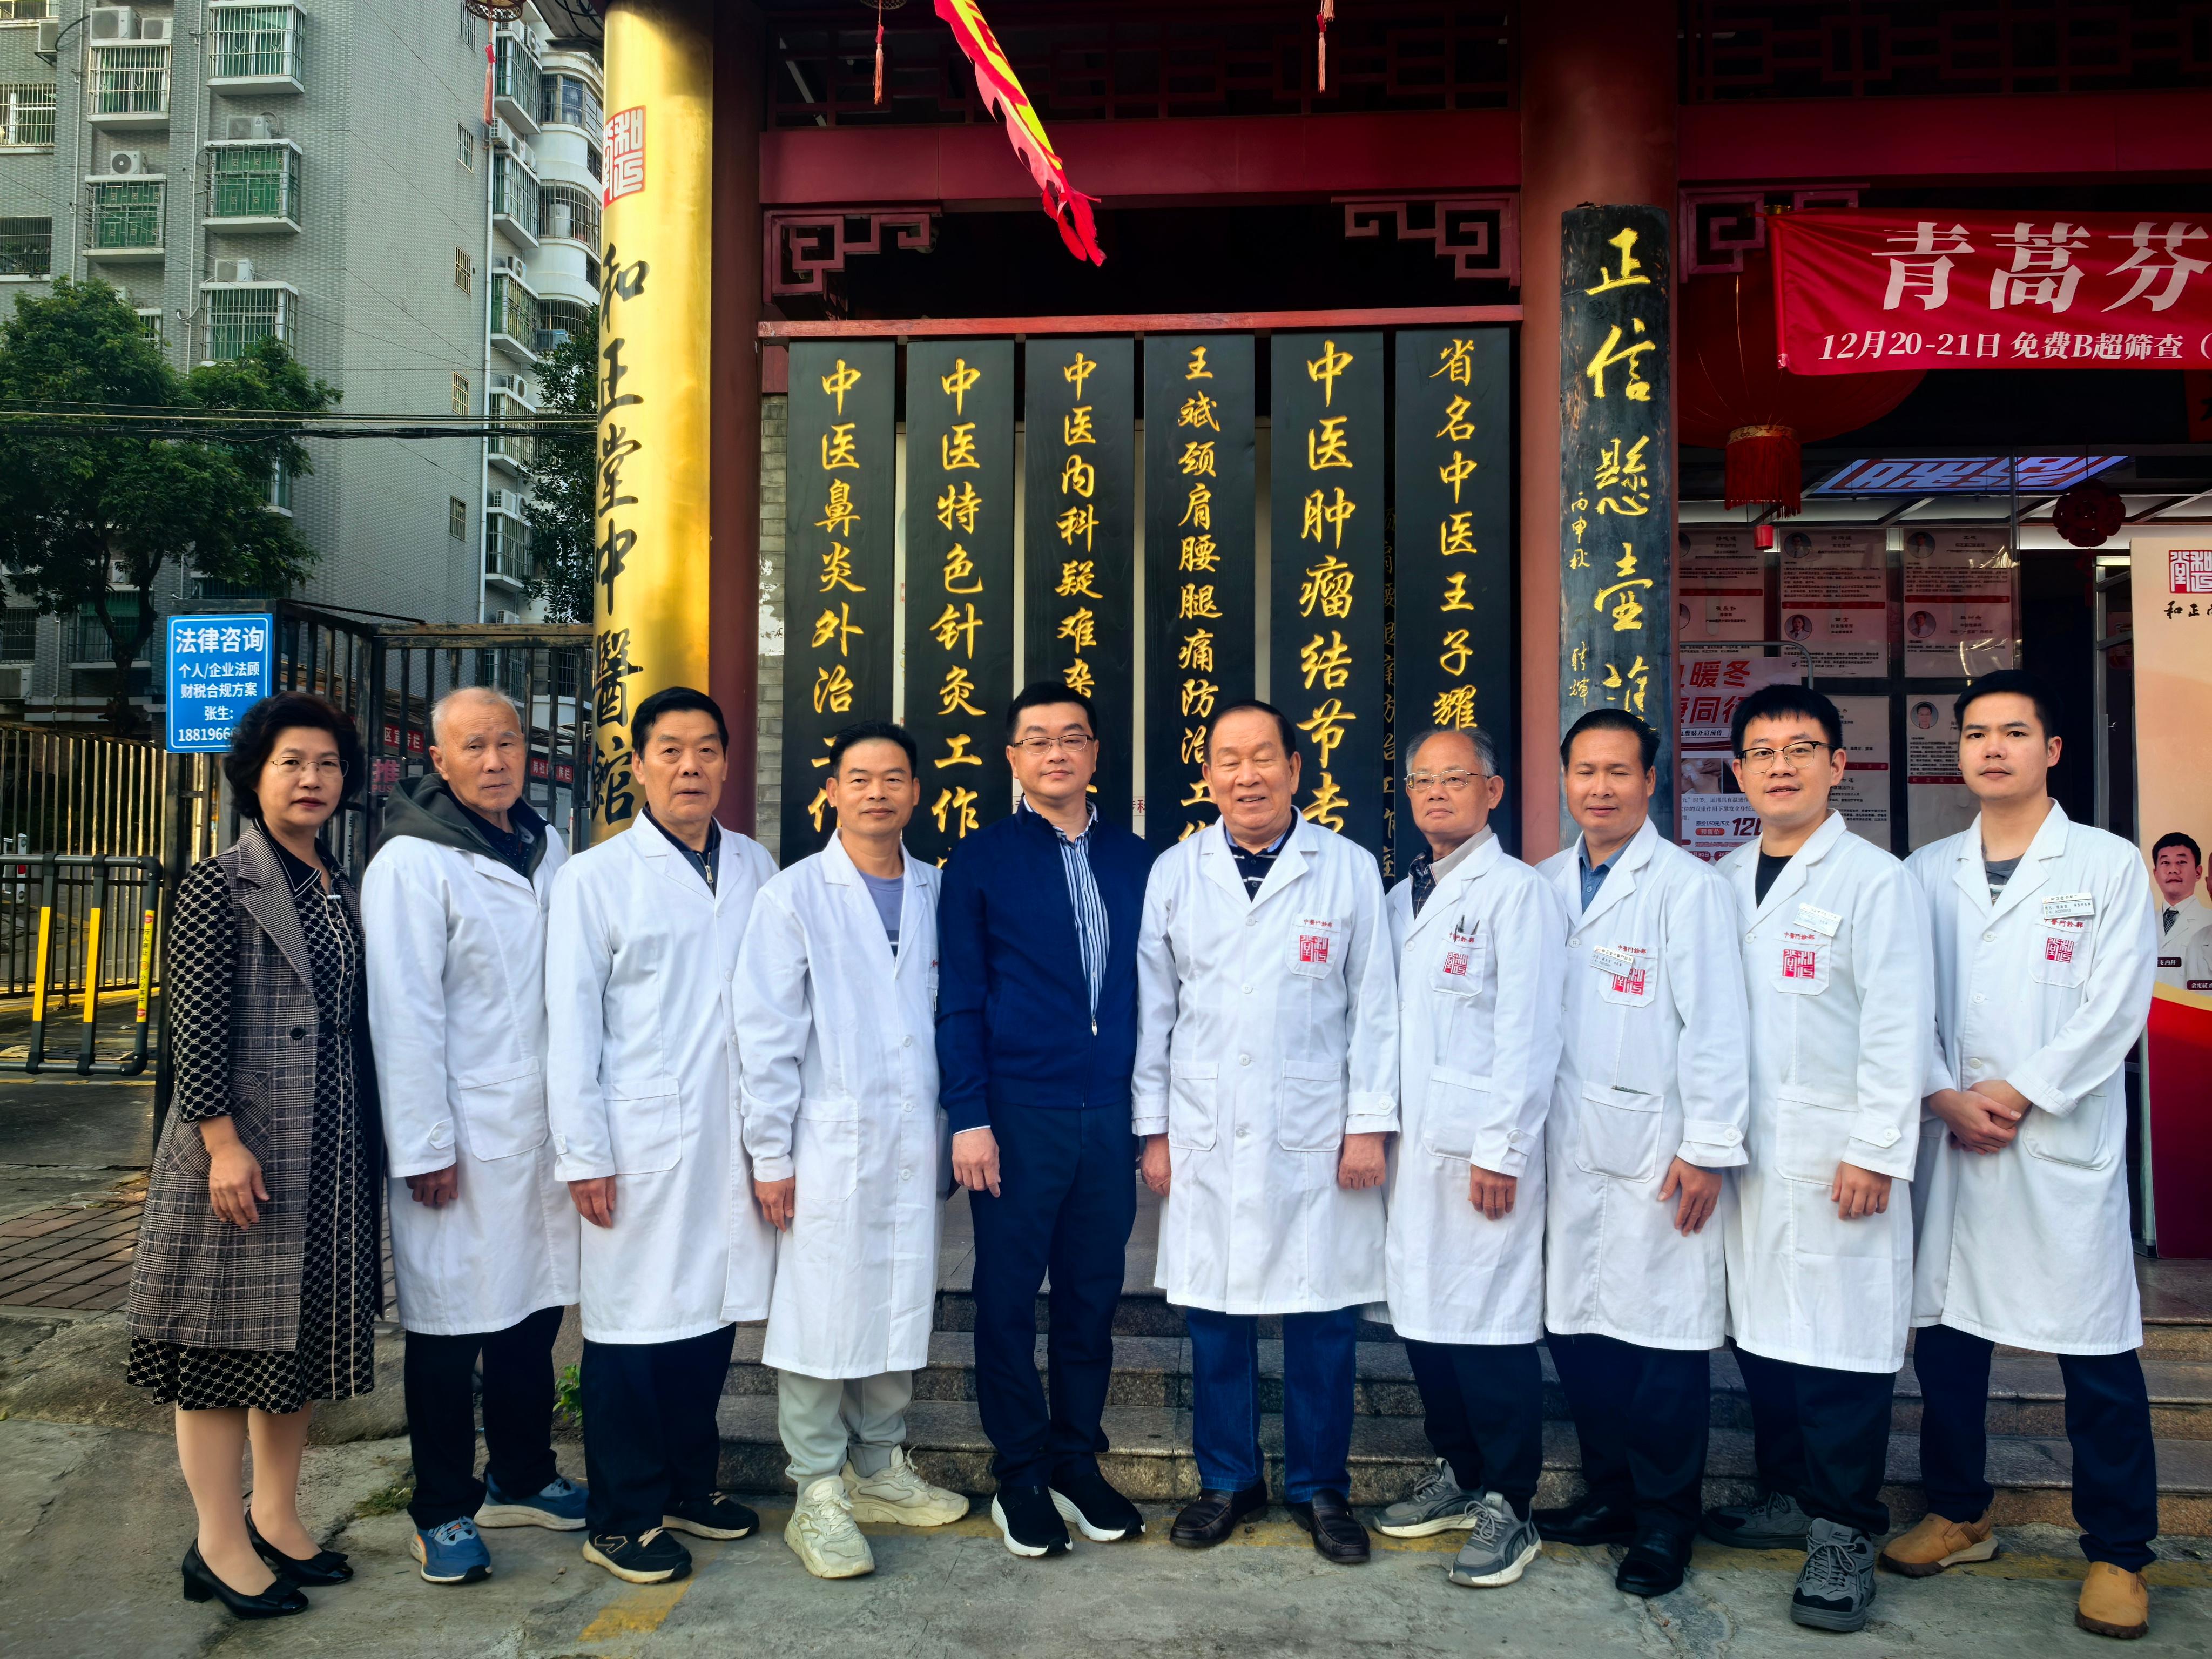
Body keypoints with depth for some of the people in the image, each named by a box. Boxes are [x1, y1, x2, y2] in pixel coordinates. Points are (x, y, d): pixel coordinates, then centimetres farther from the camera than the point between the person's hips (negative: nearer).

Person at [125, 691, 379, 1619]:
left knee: (302, 1335, 15)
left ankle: (276, 1519, 29)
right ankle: (220, 1547, 16)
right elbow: (195, 1026, -13)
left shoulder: (345, 891, 11)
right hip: (244, 1150, -7)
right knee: (226, 1337, 4)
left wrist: (367, 1145, 13)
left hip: (330, 1155, 7)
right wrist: (222, 1142, -18)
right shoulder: (219, 886, -8)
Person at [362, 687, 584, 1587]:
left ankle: (521, 1478, 33)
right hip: (464, 1137, -6)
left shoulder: (550, 853, 10)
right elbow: (404, 1015, -13)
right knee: (450, 1324, 6)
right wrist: (425, 1147, -14)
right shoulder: (411, 863, -10)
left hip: (544, 1130, 6)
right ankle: (444, 1510, 22)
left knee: (533, 1308, 16)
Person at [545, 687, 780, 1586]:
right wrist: (584, 1155, -6)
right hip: (641, 1140, -4)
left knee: (711, 1312, 13)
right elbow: (572, 1024, -3)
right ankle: (622, 1517, 21)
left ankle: (689, 1485, 31)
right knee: (634, 1325, 4)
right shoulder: (596, 876, -2)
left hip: (734, 1134, 4)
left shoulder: (756, 867, 8)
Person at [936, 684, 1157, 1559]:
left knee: (1092, 1297, 11)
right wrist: (968, 1116, -9)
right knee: (1009, 1299, 6)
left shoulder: (1134, 860, 9)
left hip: (1110, 1116, 3)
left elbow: (1153, 990, 10)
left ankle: (1078, 1464, 27)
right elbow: (960, 999, -2)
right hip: (1019, 1116, -3)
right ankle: (1020, 1476, 22)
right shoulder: (981, 861, 1)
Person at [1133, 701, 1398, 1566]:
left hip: (1317, 1137, -1)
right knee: (1215, 1314, 9)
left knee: (1323, 1319, 6)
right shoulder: (1174, 872, 4)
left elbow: (1374, 1006, 2)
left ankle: (1319, 1486, 25)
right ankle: (1227, 1479, 27)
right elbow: (1153, 1008, 6)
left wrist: (1370, 1124, -3)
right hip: (1207, 1137, 1)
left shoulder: (1349, 868, 1)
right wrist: (1154, 1128, 4)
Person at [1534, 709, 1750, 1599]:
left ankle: (1664, 1519, 19)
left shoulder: (1687, 885, -7)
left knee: (1664, 1338, 2)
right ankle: (1608, 1492, 29)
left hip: (1654, 1152, -5)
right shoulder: (1546, 884, 9)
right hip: (1568, 1149, 5)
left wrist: (1707, 1150, -12)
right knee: (1577, 1327, 11)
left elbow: (1714, 1025, -10)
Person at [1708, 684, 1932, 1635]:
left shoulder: (1873, 880, -4)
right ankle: (1787, 1492, 28)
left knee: (1842, 1341, -2)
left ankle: (1844, 1530, 12)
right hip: (1748, 1150, 5)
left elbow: (1898, 1024, -9)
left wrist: (1875, 1152, -13)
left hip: (1837, 1154, -5)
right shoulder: (1724, 882, 11)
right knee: (1761, 1328, 12)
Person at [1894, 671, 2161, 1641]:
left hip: (2066, 1143, -3)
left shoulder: (2109, 866, 2)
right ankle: (1957, 1515, 27)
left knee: (2098, 1359, 2)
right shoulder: (1927, 872, 10)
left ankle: (2117, 1554, 18)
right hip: (1950, 1141, 3)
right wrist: (1945, 1096, -9)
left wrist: (2018, 1093, -12)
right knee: (1944, 1335, 10)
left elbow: (2116, 1008, -6)